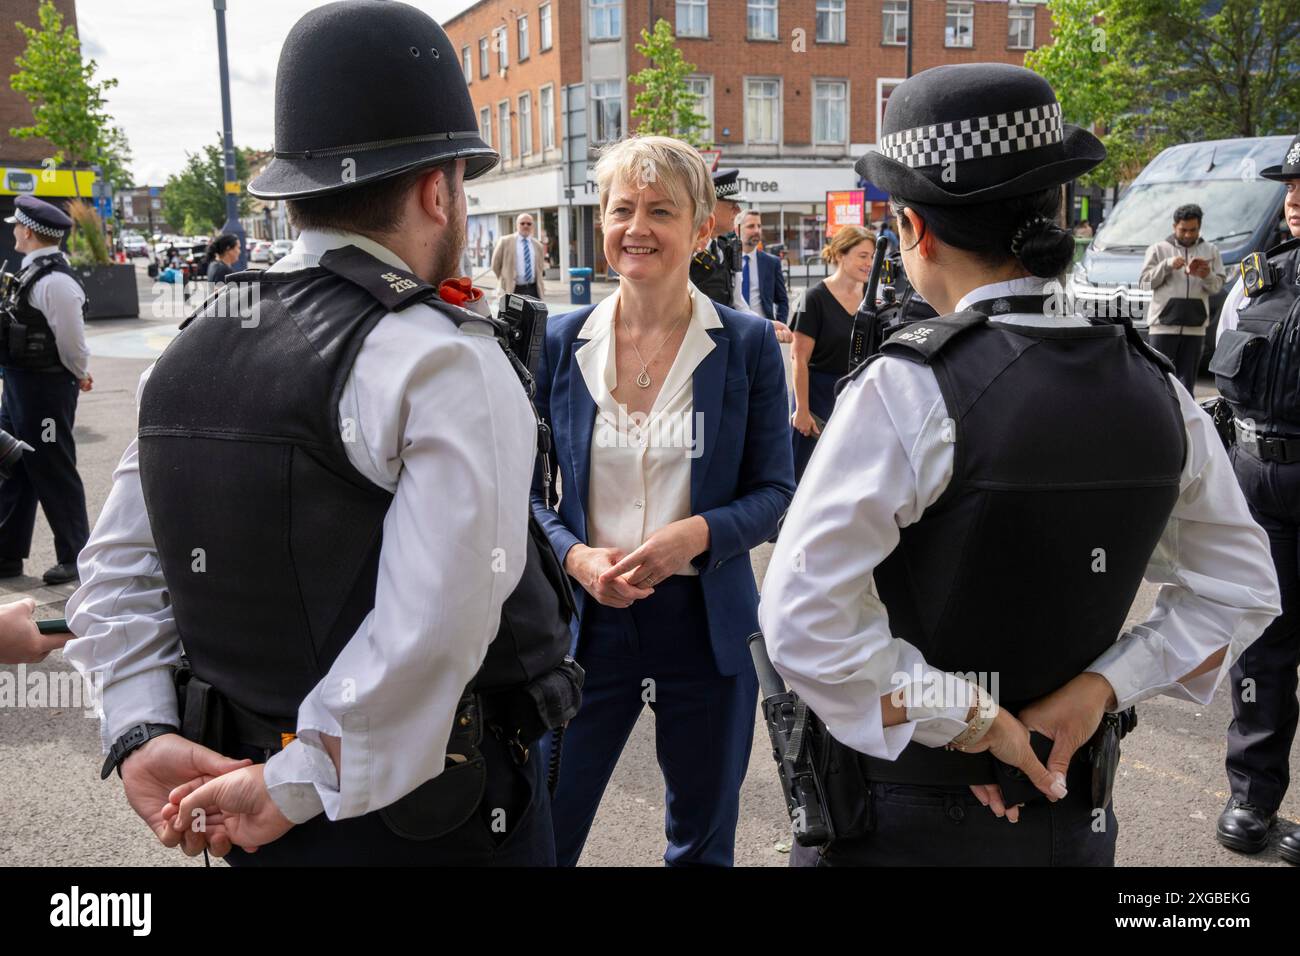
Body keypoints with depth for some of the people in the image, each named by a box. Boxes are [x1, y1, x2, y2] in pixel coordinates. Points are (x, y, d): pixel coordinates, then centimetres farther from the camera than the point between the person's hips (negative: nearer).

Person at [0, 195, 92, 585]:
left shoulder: (54, 281, -21)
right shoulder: (33, 272, 9)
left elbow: (72, 344, -20)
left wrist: (79, 375, -3)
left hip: (45, 391, -10)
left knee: (54, 473, 2)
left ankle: (74, 557, 17)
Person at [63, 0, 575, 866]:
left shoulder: (191, 352, 4)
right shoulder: (445, 364, -20)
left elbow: (120, 570, 5)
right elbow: (434, 628, -27)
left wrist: (143, 736, 0)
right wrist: (301, 786, -18)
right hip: (436, 820, -6)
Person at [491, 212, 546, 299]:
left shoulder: (537, 245, 13)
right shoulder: (505, 241, 1)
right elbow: (495, 265, 7)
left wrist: (540, 287, 15)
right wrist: (505, 282, 9)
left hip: (533, 291, 4)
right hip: (513, 290, -4)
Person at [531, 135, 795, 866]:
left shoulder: (749, 344, -3)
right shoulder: (562, 342, 1)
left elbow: (776, 491, -2)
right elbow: (528, 489, 5)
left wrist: (698, 534, -20)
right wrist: (576, 558, -14)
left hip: (708, 620, 0)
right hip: (586, 617, 1)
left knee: (705, 840, 17)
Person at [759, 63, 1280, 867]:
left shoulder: (906, 391, -21)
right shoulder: (1157, 388, -3)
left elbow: (805, 618, -24)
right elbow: (1239, 594, 5)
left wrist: (971, 724, -14)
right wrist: (1098, 688, -3)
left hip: (908, 822, -4)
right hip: (1077, 815, 5)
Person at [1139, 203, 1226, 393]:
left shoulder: (1210, 250, 14)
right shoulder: (1159, 249, 7)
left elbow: (1218, 285, 9)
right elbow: (1146, 281, 1)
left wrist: (1206, 276, -12)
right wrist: (1167, 265, -12)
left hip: (1195, 326, 3)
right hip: (1163, 324, -2)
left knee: (1187, 381, 6)